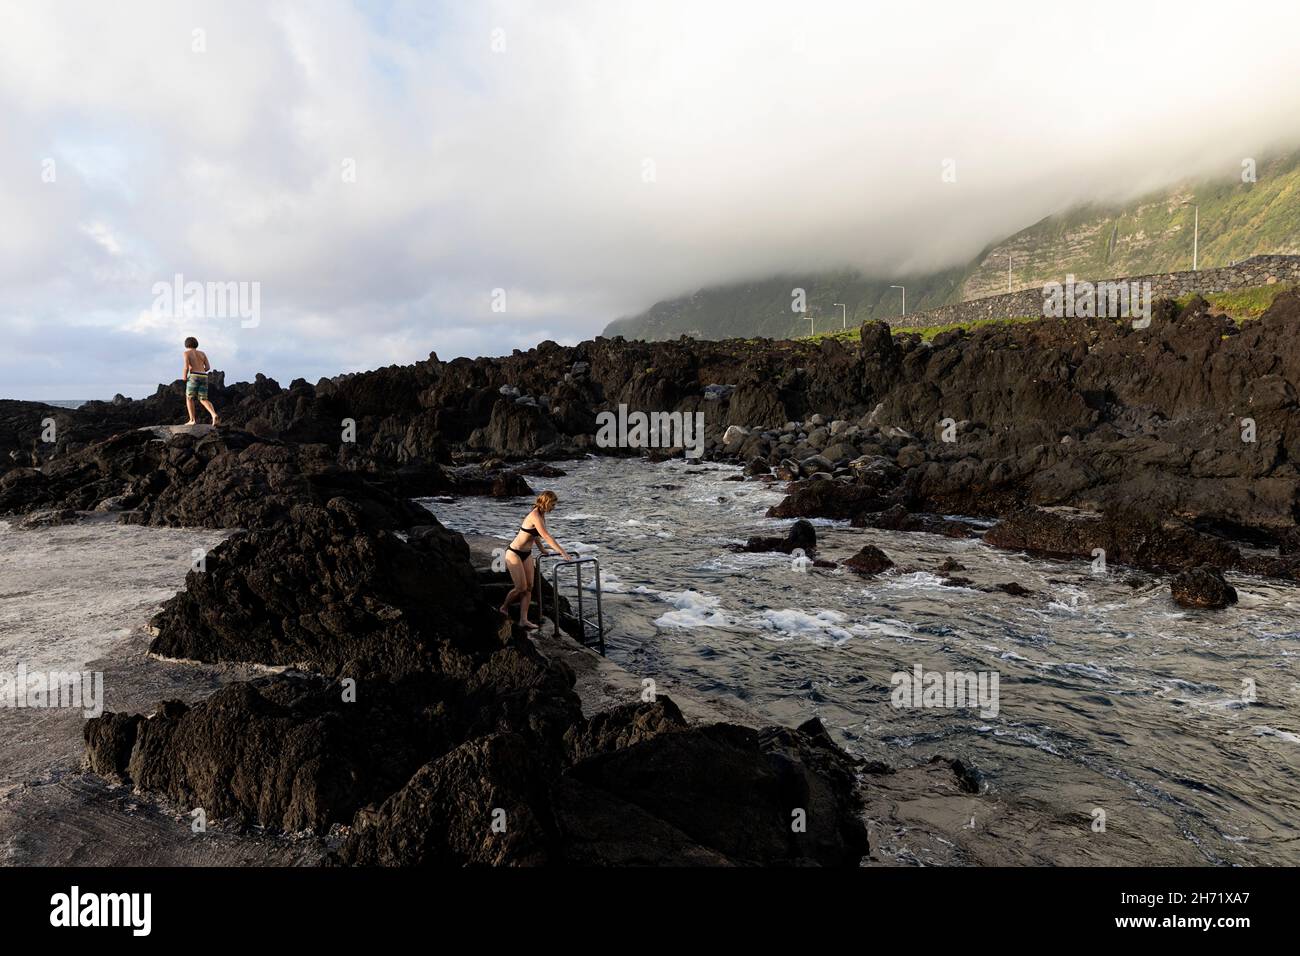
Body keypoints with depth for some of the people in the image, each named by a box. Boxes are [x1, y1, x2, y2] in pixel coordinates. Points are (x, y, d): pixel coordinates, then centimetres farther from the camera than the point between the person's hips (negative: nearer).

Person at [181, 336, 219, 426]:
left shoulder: (187, 353, 3)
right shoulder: (202, 353, 20)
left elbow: (186, 367, -9)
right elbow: (208, 367, 14)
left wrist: (184, 376, 7)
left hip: (194, 377, -5)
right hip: (204, 377, 5)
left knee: (189, 398, 11)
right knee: (203, 400, 5)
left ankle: (192, 420, 4)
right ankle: (214, 414, -22)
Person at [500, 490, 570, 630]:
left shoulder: (541, 515, 4)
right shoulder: (535, 516, -25)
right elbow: (547, 537, -31)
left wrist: (543, 550, 24)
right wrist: (562, 552, -32)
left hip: (526, 554, 9)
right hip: (514, 553, -9)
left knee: (529, 587, 2)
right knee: (521, 587, -6)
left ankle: (523, 620, 3)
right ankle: (504, 607, 20)